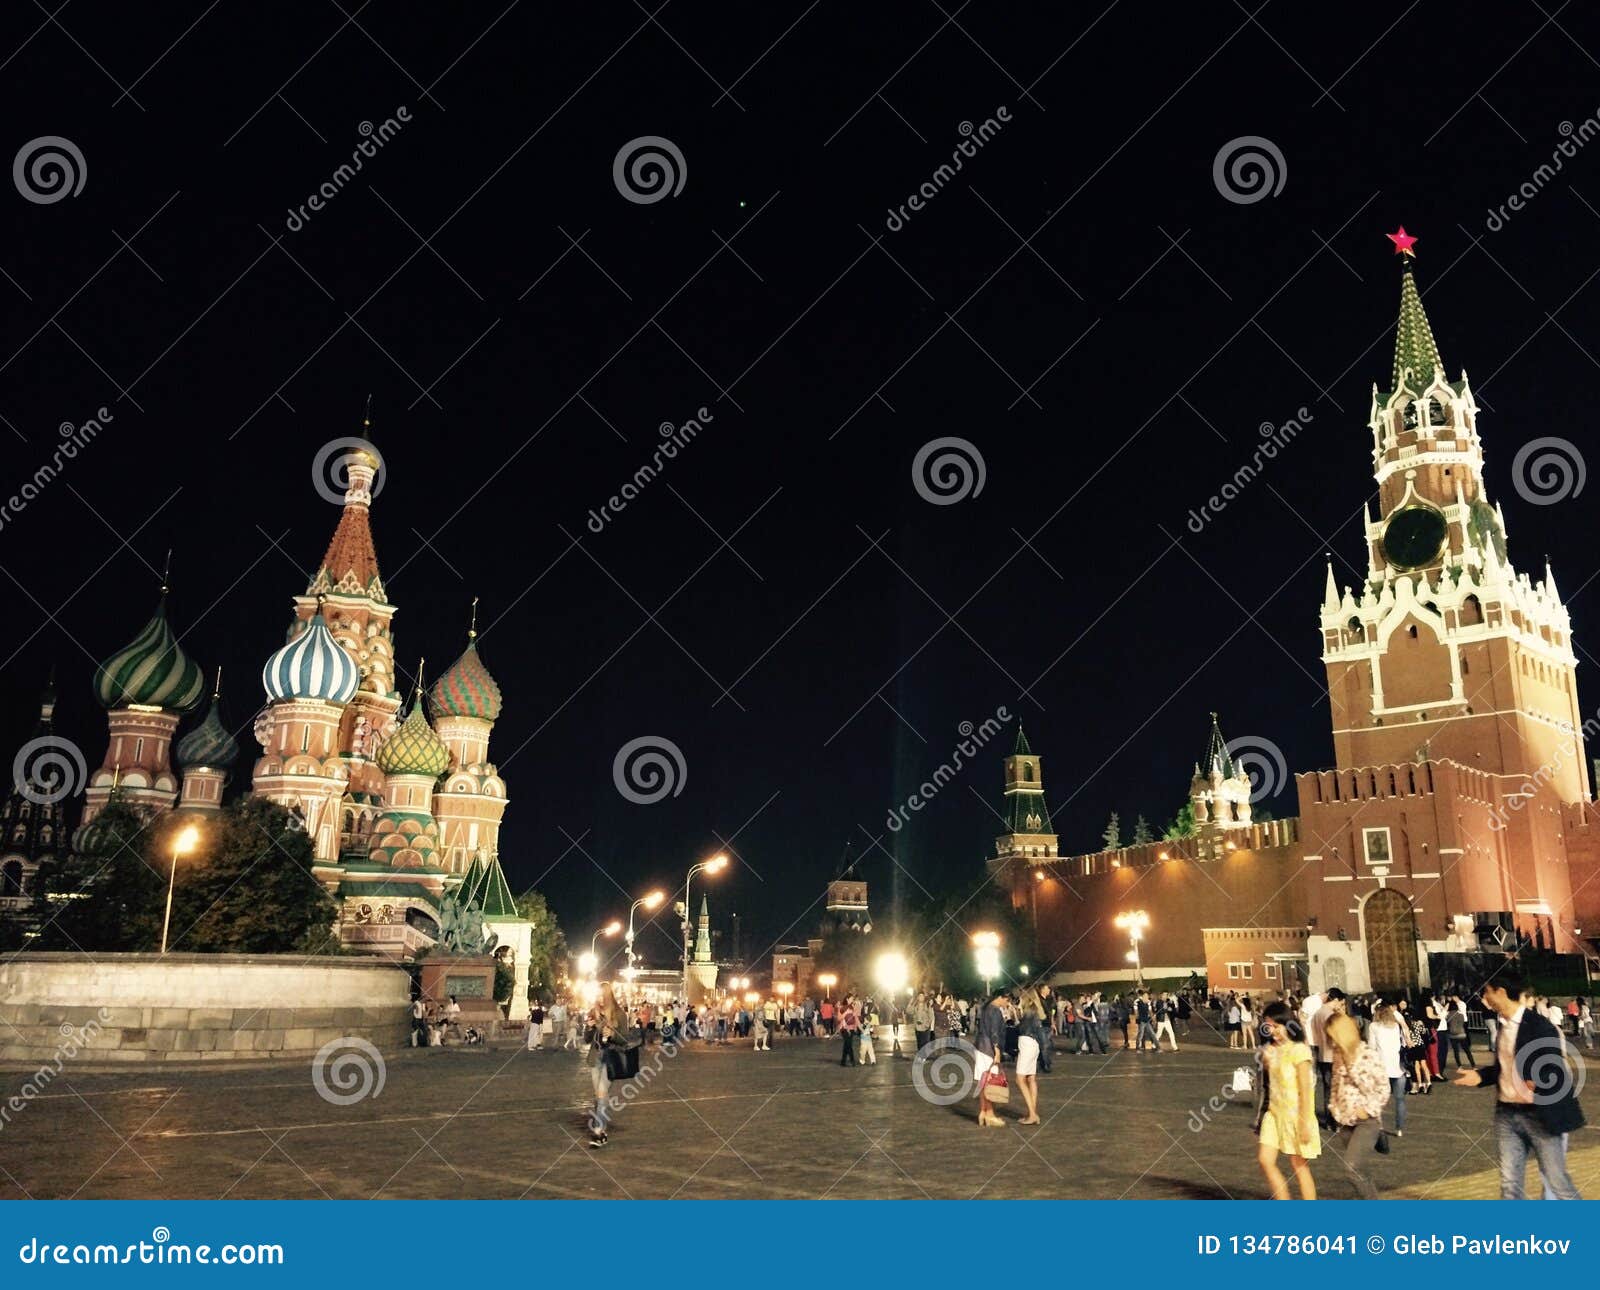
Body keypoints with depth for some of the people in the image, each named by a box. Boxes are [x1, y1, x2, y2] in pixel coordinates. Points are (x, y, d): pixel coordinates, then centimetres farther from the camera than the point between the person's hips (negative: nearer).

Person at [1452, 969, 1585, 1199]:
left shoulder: (1540, 1027, -14)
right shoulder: (1503, 1026, 9)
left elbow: (1555, 1071, -17)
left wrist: (1538, 1085, -36)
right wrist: (1480, 1076, 5)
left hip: (1538, 1115, -7)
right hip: (1506, 1114, 7)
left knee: (1556, 1180, 4)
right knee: (1509, 1183, 8)